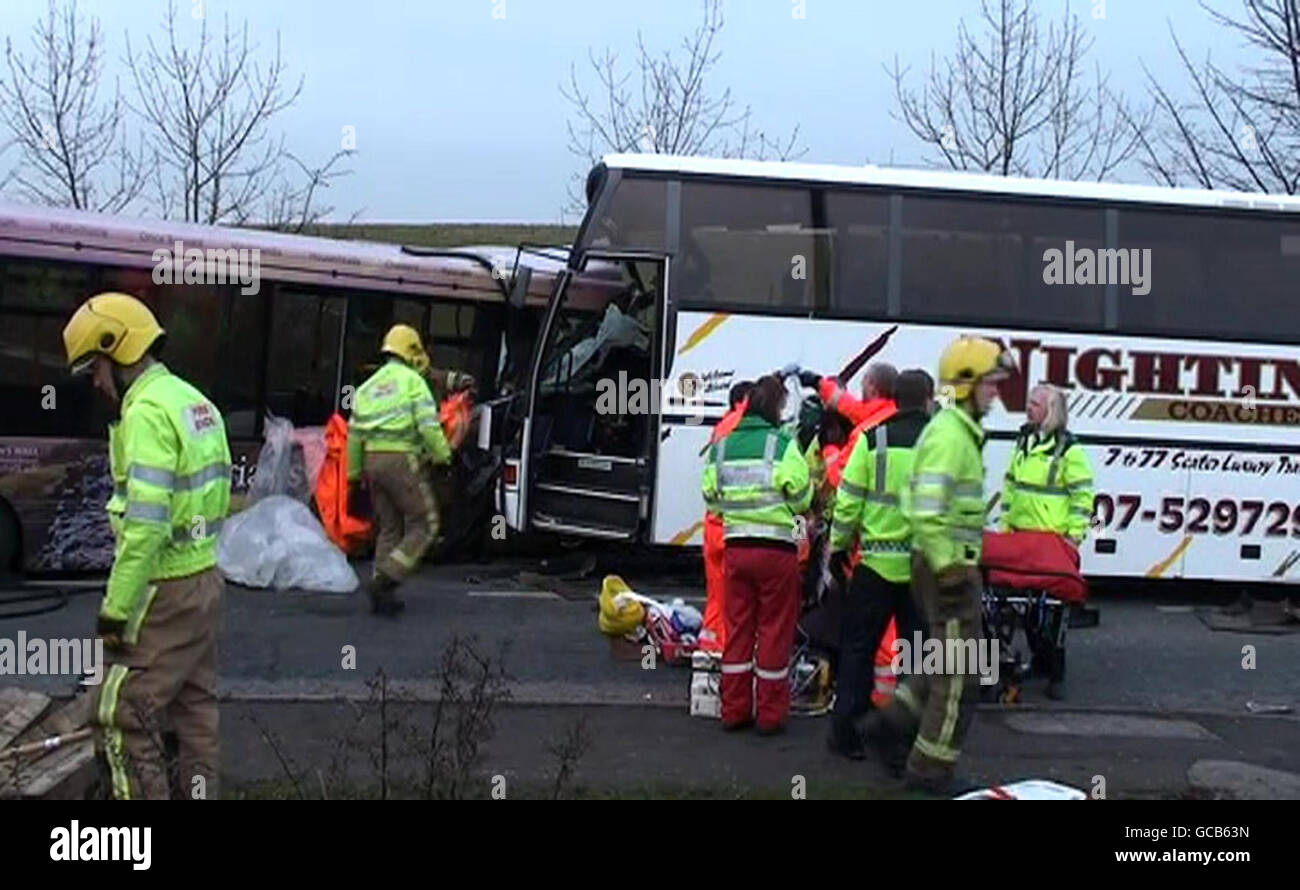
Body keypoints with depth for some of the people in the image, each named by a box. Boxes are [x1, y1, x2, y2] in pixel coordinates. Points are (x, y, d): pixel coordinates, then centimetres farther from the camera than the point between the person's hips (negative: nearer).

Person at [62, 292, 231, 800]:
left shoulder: (147, 412, -18)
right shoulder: (196, 401, 12)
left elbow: (145, 525, -24)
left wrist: (115, 609, -19)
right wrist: (197, 561, 18)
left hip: (166, 590, -9)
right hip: (205, 576, 9)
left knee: (124, 715, 0)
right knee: (193, 706, 17)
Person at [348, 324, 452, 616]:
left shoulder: (368, 387, 17)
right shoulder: (412, 381, -2)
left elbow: (354, 435, 16)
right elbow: (428, 425, -14)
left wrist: (354, 475, 22)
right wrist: (443, 455, -1)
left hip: (372, 460, 7)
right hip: (401, 460, -7)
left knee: (389, 528, 15)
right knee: (424, 524, 1)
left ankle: (382, 596, 14)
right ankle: (385, 579, -10)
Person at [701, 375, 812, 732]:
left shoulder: (722, 446, 5)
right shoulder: (783, 445, -10)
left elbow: (711, 496, 7)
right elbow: (801, 497, -10)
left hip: (735, 546, 5)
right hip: (776, 548, -5)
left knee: (738, 626, 14)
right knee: (775, 629, 6)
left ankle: (734, 709, 20)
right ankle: (771, 714, 14)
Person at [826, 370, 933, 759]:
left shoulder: (873, 439, -2)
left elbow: (849, 498, -2)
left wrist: (838, 545, 9)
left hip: (878, 561, -1)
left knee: (857, 645, 10)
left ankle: (846, 730, 12)